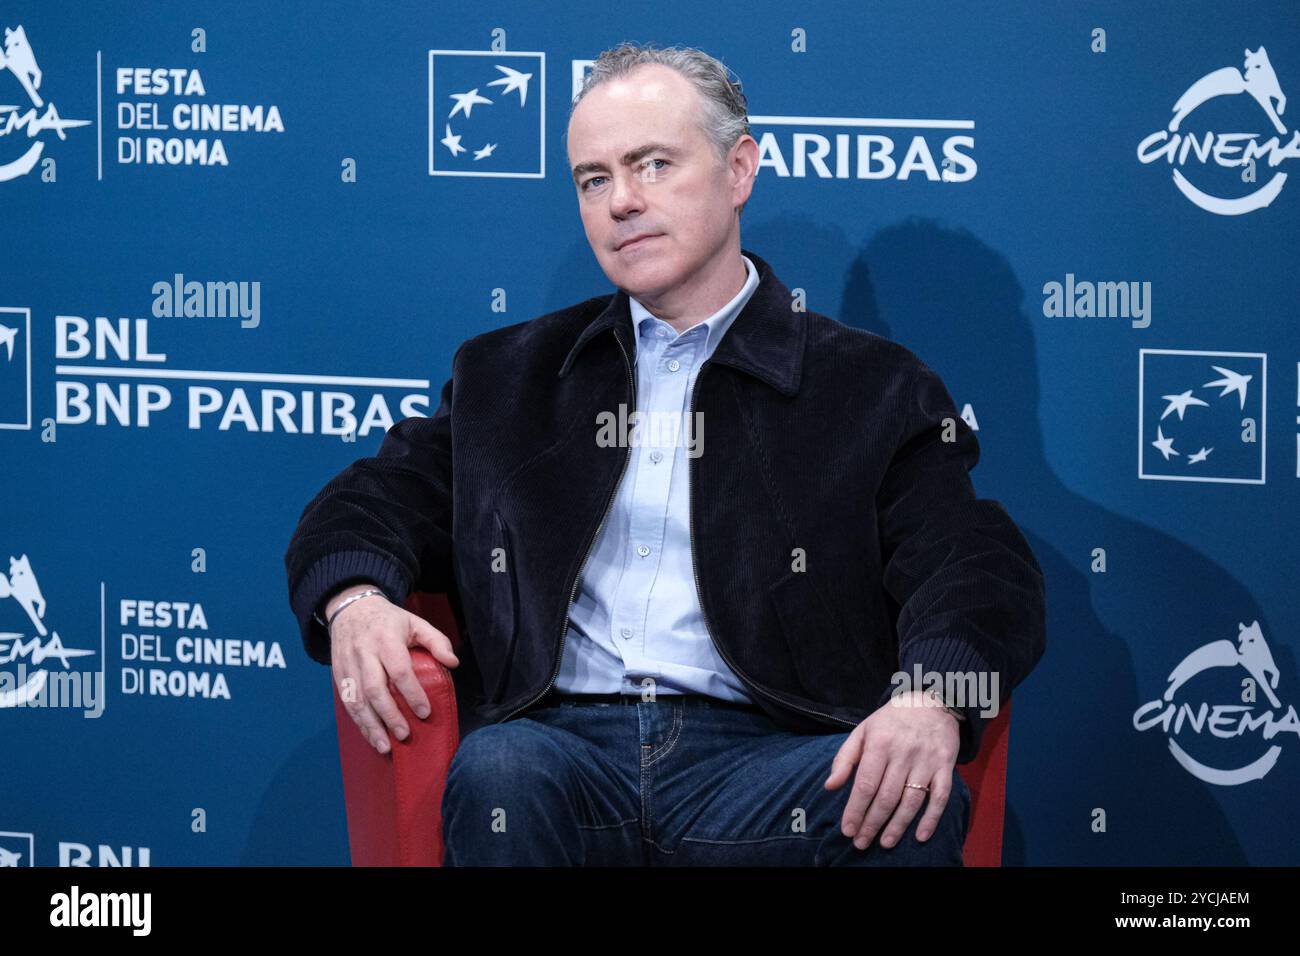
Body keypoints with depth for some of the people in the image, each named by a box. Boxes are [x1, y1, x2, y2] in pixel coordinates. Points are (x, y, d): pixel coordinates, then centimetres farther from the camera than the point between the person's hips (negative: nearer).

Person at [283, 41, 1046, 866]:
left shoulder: (870, 389, 13)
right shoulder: (507, 378, 25)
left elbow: (978, 571, 1)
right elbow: (373, 504, 22)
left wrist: (931, 700, -23)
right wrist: (354, 602, -5)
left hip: (758, 755, -2)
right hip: (565, 740, 2)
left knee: (913, 809, -35)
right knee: (497, 774, -35)